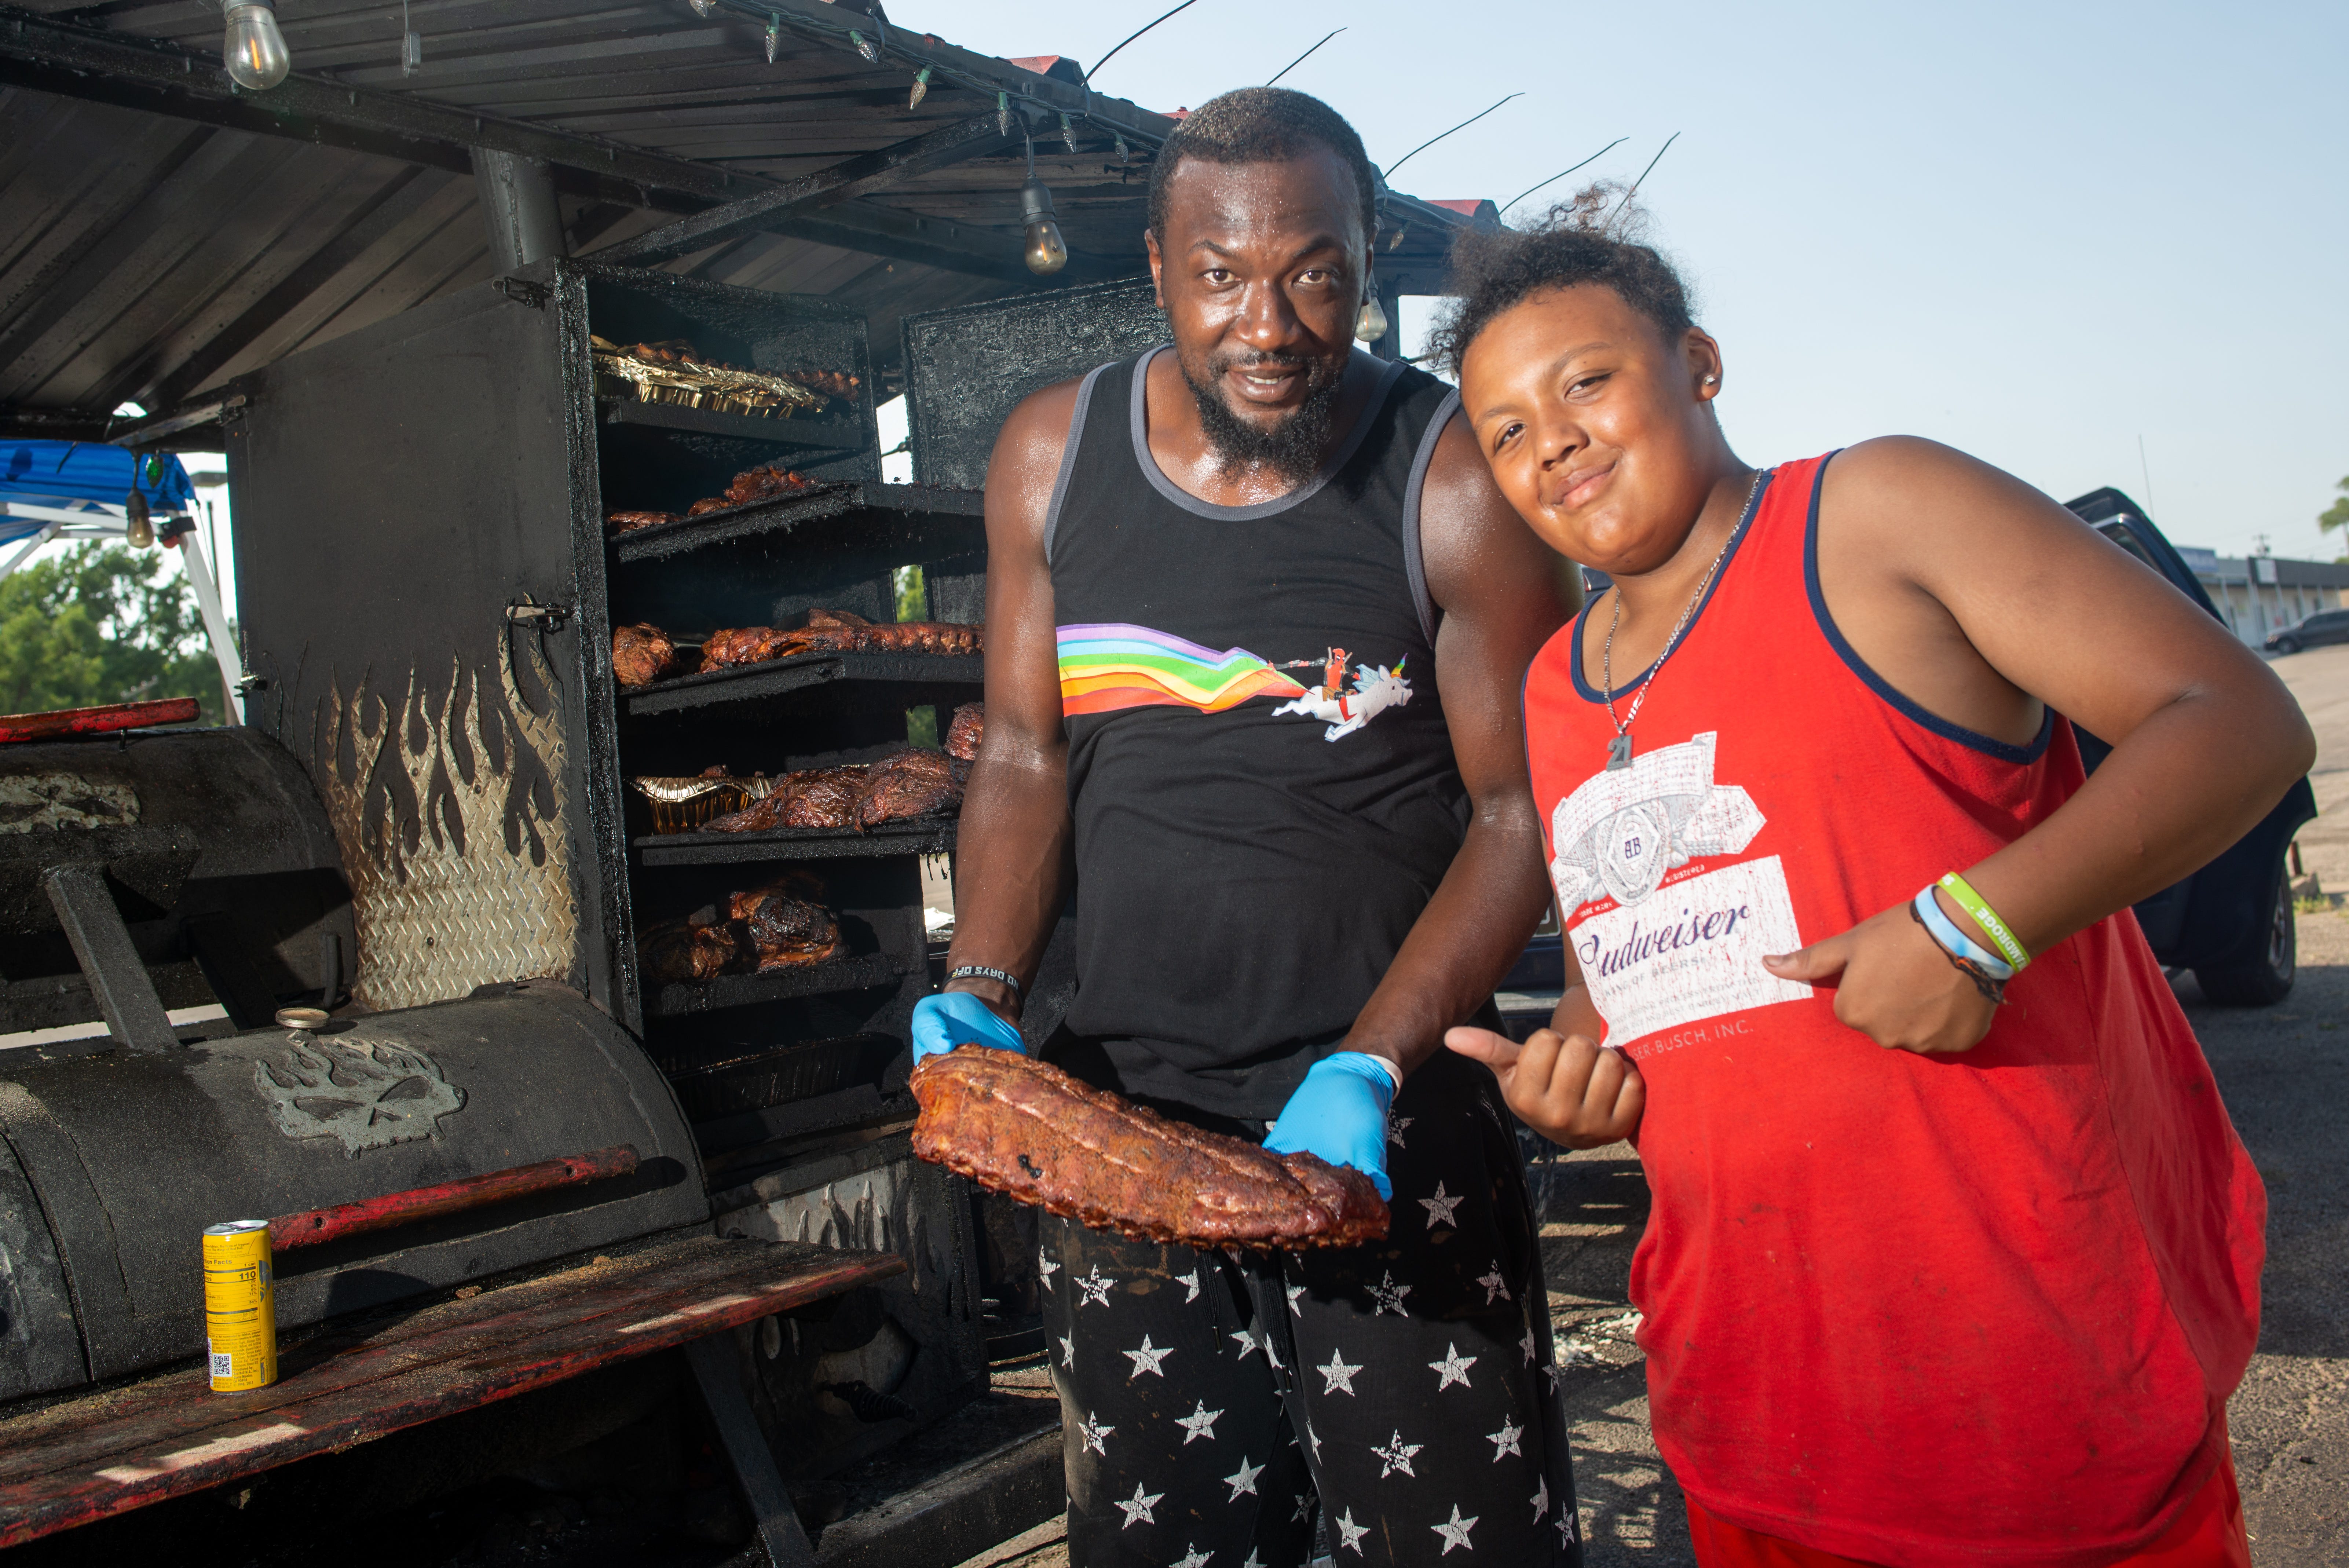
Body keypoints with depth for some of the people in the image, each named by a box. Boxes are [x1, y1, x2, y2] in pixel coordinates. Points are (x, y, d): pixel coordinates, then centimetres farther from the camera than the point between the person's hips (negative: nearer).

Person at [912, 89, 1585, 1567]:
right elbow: (1026, 755, 7)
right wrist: (983, 997, -7)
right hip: (1119, 1104, 4)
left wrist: (1370, 1067, -18)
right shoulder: (1052, 457, 2)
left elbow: (1520, 813, -7)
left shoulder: (1459, 482, -9)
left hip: (1395, 1103, -3)